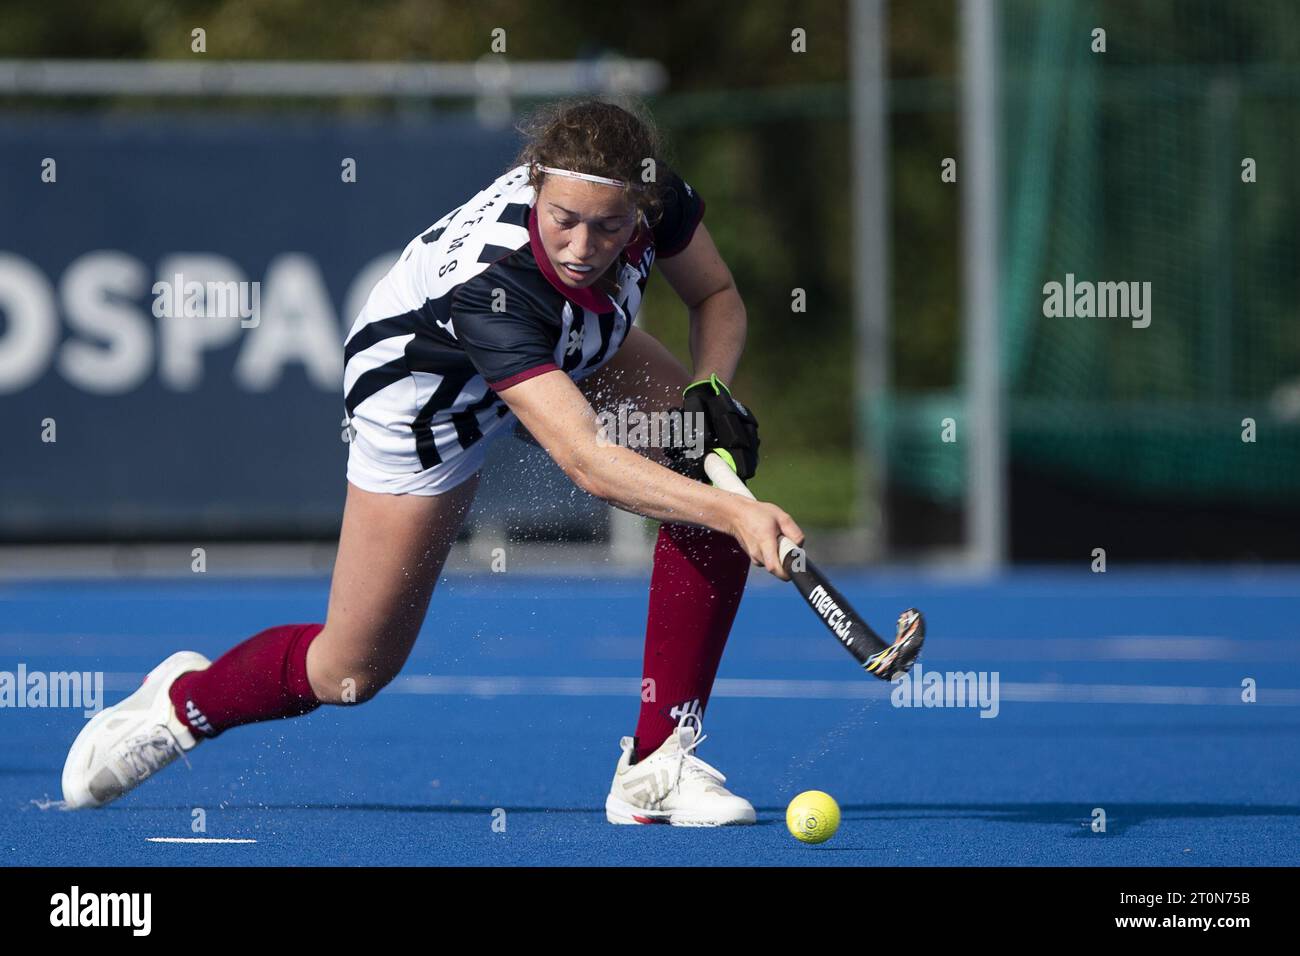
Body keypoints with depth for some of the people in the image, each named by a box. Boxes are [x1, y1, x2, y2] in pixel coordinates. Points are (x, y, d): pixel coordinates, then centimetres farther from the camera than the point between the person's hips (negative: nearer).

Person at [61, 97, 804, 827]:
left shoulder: (655, 196, -30)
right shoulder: (491, 285, -46)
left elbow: (719, 298, -8)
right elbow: (586, 460, -52)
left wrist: (709, 390, -28)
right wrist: (736, 515, -63)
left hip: (573, 350, 5)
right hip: (426, 395, -5)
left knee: (715, 463, -21)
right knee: (352, 673, 0)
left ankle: (657, 769, -14)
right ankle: (184, 701, 34)